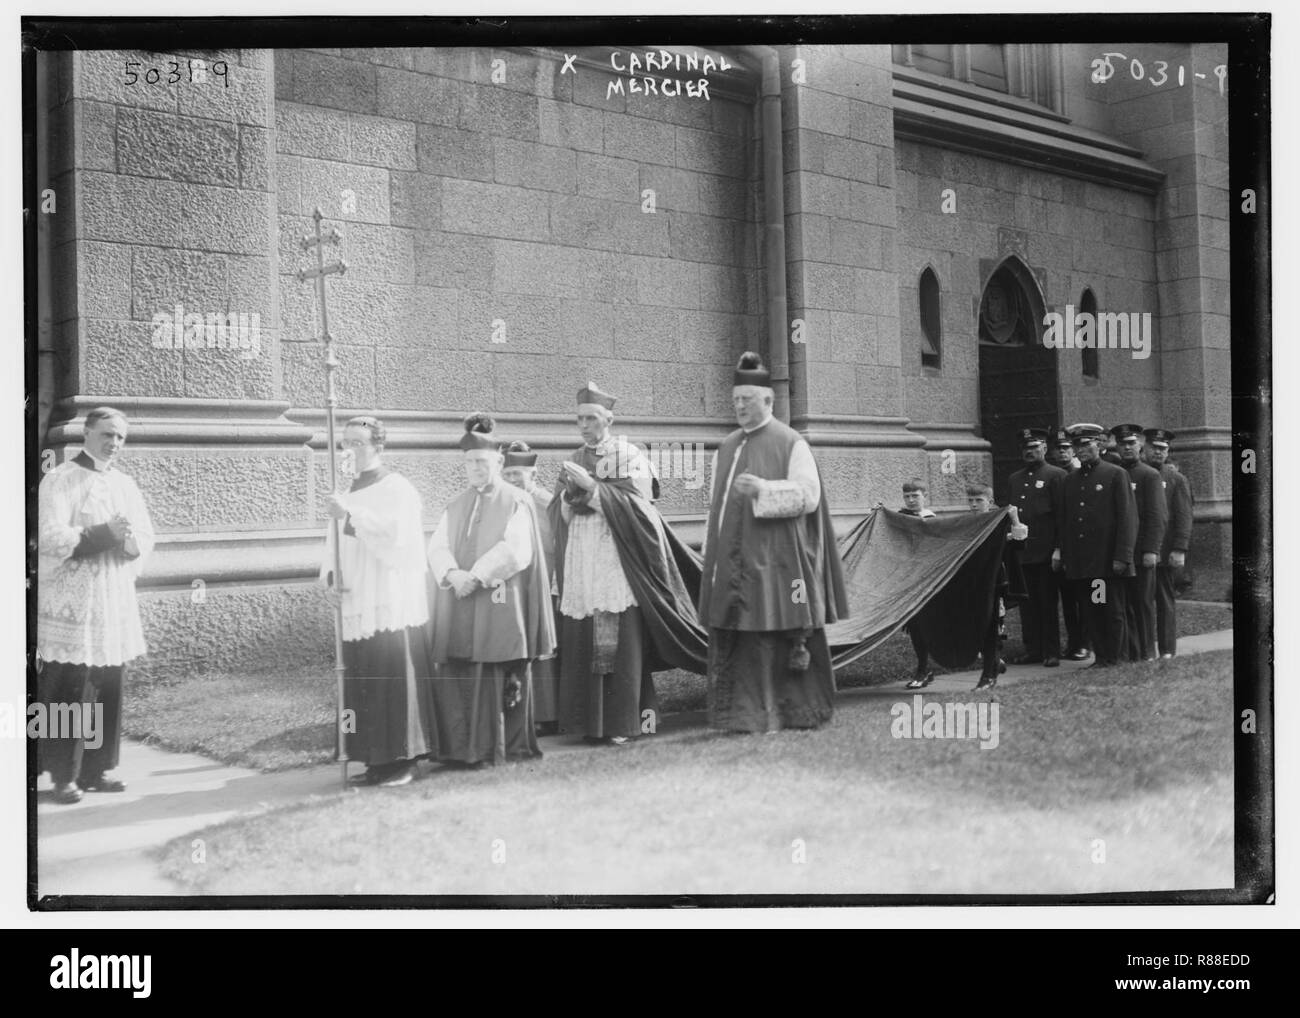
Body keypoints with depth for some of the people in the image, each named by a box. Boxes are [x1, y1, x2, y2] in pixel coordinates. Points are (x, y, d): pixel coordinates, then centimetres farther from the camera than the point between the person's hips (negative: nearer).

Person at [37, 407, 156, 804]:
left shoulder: (125, 484, 15)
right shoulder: (60, 480, -5)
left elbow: (147, 538, 11)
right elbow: (50, 538, -15)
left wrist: (131, 542, -11)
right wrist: (105, 534, -21)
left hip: (115, 602, 6)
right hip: (70, 603, -6)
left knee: (108, 689, 8)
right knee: (68, 692, -4)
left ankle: (97, 769, 17)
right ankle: (64, 775, 4)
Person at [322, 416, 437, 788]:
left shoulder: (397, 489, -4)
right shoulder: (347, 492, 18)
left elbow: (396, 533, -19)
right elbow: (335, 540, 18)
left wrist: (350, 515, -24)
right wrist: (331, 573, -1)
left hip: (392, 603, -7)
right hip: (357, 604, 7)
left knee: (394, 678, -7)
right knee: (362, 683, 6)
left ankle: (403, 759, -1)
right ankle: (377, 761, 11)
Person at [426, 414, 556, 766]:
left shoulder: (517, 502, 2)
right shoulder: (456, 506, 17)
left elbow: (515, 550, -11)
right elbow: (437, 546, 5)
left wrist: (476, 576, -19)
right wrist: (453, 574, -16)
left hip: (500, 603, -4)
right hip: (459, 609, 5)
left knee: (498, 677, -5)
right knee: (456, 677, -1)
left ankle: (502, 747, 2)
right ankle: (461, 748, 3)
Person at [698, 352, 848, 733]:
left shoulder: (791, 443, -1)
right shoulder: (727, 448, 17)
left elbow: (808, 494, -11)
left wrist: (762, 489, -24)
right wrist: (710, 555, 14)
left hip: (772, 557, -6)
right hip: (731, 562, 6)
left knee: (772, 632, -4)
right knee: (730, 639, 2)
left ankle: (777, 713, 6)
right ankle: (741, 712, 7)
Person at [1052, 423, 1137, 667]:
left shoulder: (1116, 474, -3)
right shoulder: (1070, 480, 14)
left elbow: (1127, 517, -8)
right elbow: (1062, 519, 18)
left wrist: (1121, 556, -13)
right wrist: (1059, 550, 10)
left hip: (1107, 560, -5)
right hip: (1080, 562, 5)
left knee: (1112, 611, 2)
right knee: (1089, 613, 7)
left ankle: (1114, 659, 10)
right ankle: (1100, 656, 15)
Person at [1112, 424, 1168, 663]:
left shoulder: (1150, 475, -1)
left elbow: (1159, 516, -7)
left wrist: (1151, 550, -14)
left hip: (1141, 553, -4)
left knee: (1144, 604, 1)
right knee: (1123, 605, 4)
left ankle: (1147, 653, 8)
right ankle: (1130, 652, 9)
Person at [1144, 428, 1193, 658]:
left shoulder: (1176, 479, 4)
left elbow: (1184, 517, -1)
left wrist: (1179, 550, -11)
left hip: (1164, 553, -2)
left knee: (1165, 600, 1)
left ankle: (1167, 650, 6)